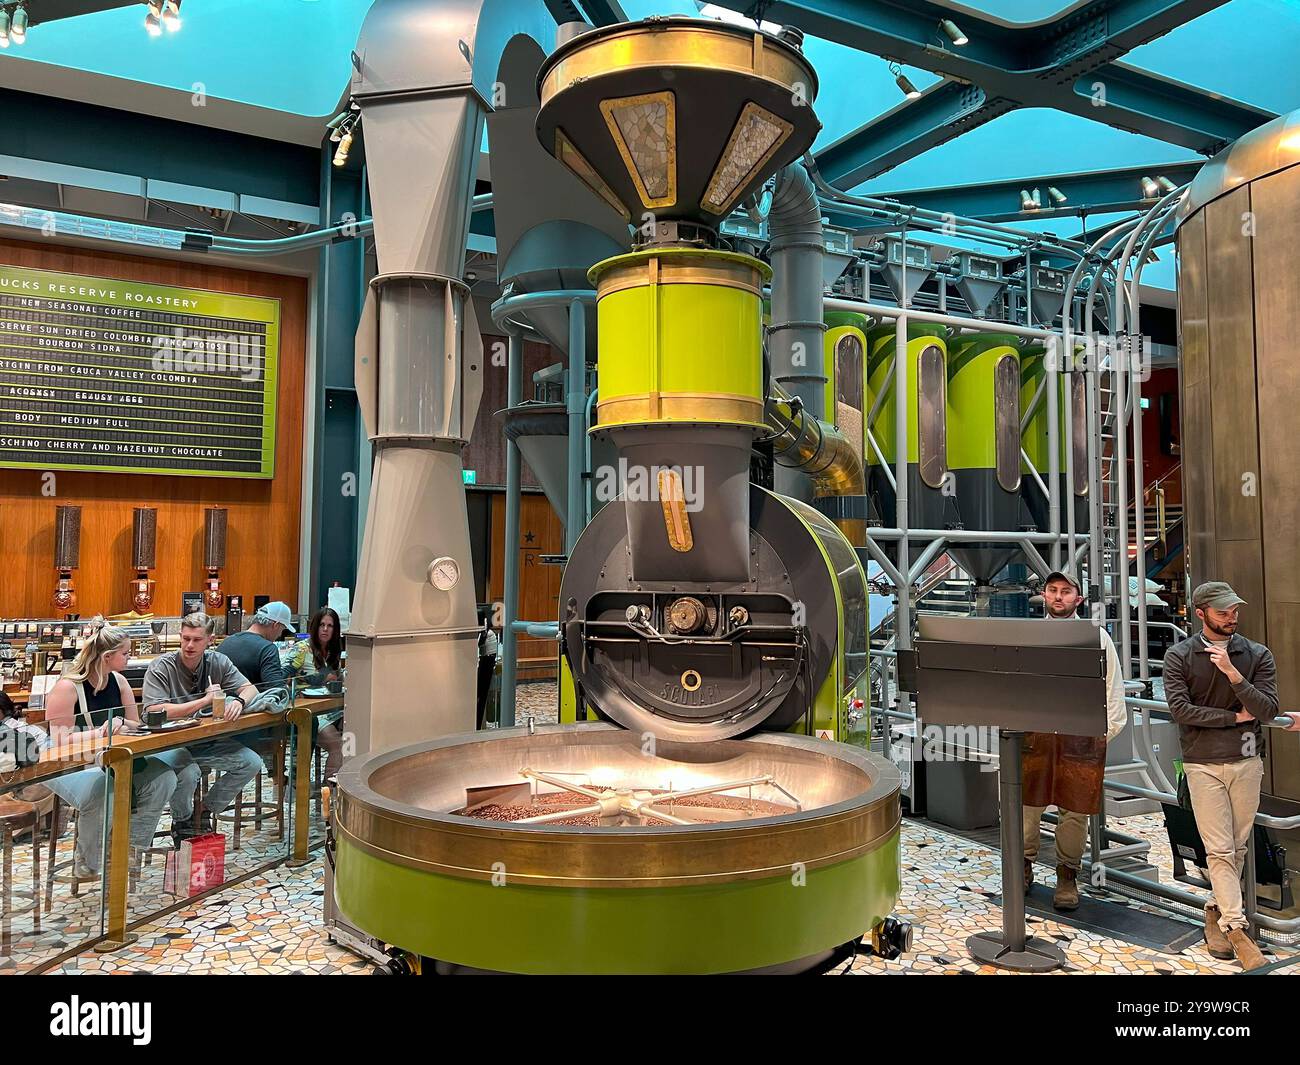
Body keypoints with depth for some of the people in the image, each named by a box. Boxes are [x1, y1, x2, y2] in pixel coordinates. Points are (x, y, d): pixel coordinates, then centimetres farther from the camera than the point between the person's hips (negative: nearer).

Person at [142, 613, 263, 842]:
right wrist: (205, 700, -23)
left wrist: (239, 701, -24)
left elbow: (250, 688, 1)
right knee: (188, 772, -35)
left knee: (252, 762, -11)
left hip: (205, 741, 5)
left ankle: (206, 812, 11)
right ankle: (182, 821, 0)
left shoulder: (217, 662, 1)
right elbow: (155, 712, -25)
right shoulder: (161, 667, -13)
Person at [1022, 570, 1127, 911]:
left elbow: (1112, 686, 7)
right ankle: (1023, 868, 22)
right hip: (1033, 731, 1)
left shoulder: (1096, 636, 7)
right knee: (1027, 803, 5)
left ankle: (1067, 876, 19)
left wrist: (1108, 729, 1)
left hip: (1082, 733, -1)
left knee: (1074, 808, 5)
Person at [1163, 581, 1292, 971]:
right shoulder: (1178, 656, -3)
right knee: (1219, 850, -4)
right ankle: (1237, 929, 1)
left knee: (1238, 848, 10)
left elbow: (1269, 710, -7)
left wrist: (1233, 674, -19)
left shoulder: (1257, 655, 3)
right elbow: (1179, 709, -12)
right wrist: (1236, 716, -8)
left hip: (1247, 762, 3)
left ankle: (1217, 911, 26)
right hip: (1203, 763, -2)